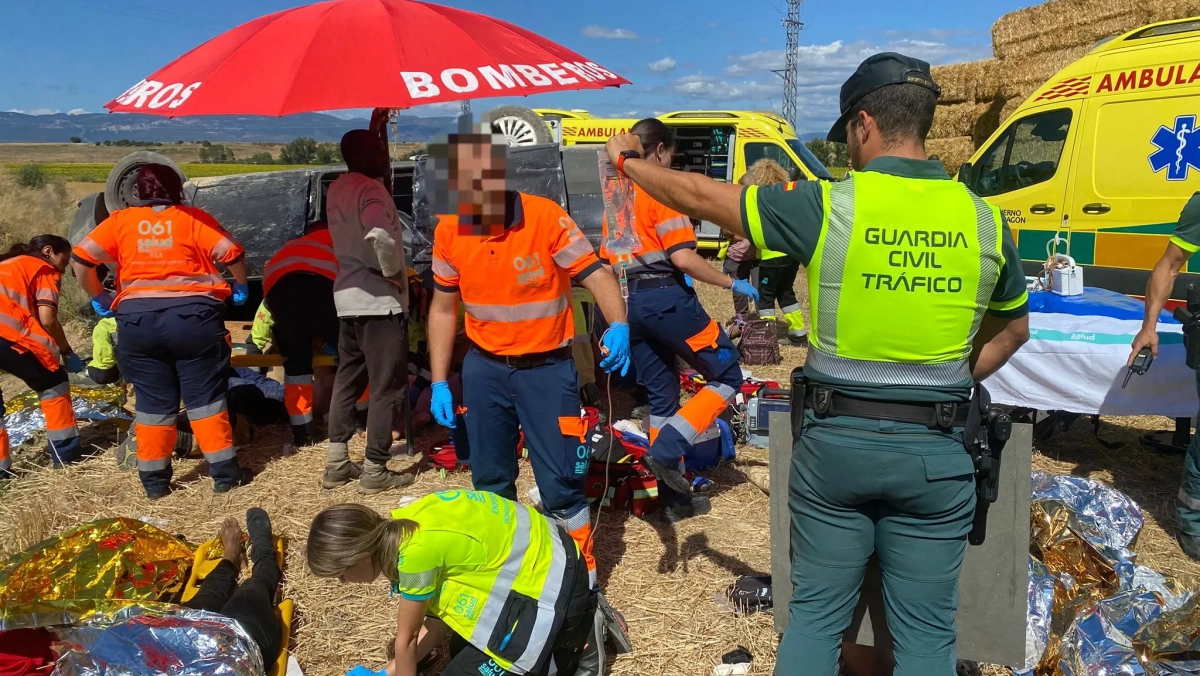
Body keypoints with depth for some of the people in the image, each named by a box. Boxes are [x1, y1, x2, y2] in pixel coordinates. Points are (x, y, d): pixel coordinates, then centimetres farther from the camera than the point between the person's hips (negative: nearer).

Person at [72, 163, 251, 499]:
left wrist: (97, 297, 17)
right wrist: (241, 287, 14)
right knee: (205, 398, 8)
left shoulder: (120, 220, 12)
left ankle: (154, 480, 18)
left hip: (138, 318, 2)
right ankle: (224, 472, 11)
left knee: (153, 402, 12)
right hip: (194, 315, -1)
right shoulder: (194, 218, 8)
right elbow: (232, 252, -2)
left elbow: (80, 257, 5)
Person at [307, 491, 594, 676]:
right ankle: (576, 627, 20)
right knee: (461, 649, 21)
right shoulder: (400, 527, 1)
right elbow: (439, 615, 9)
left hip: (549, 588, -9)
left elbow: (406, 639, -9)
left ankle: (572, 643, 3)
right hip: (540, 553, 9)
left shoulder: (416, 551, -26)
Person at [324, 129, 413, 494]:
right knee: (384, 386, -1)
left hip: (347, 294, 9)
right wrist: (395, 273, -16)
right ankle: (375, 471, 3)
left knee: (347, 379, 15)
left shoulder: (338, 188, 13)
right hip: (378, 299, -9)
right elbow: (380, 237, -31)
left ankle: (337, 463, 19)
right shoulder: (370, 188, -15)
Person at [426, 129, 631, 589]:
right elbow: (443, 308, 5)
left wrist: (618, 326, -37)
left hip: (547, 368, -3)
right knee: (490, 480, 15)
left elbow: (596, 276, -17)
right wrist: (439, 382, 2)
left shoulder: (546, 217, -18)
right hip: (484, 369, 4)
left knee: (560, 484, -1)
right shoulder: (449, 231, -6)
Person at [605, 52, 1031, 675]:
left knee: (815, 613, 15)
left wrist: (628, 160, 16)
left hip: (835, 442, -1)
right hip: (934, 453, 2)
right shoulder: (982, 220, -1)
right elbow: (1014, 330, 15)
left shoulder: (826, 206, -11)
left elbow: (700, 196, 1)